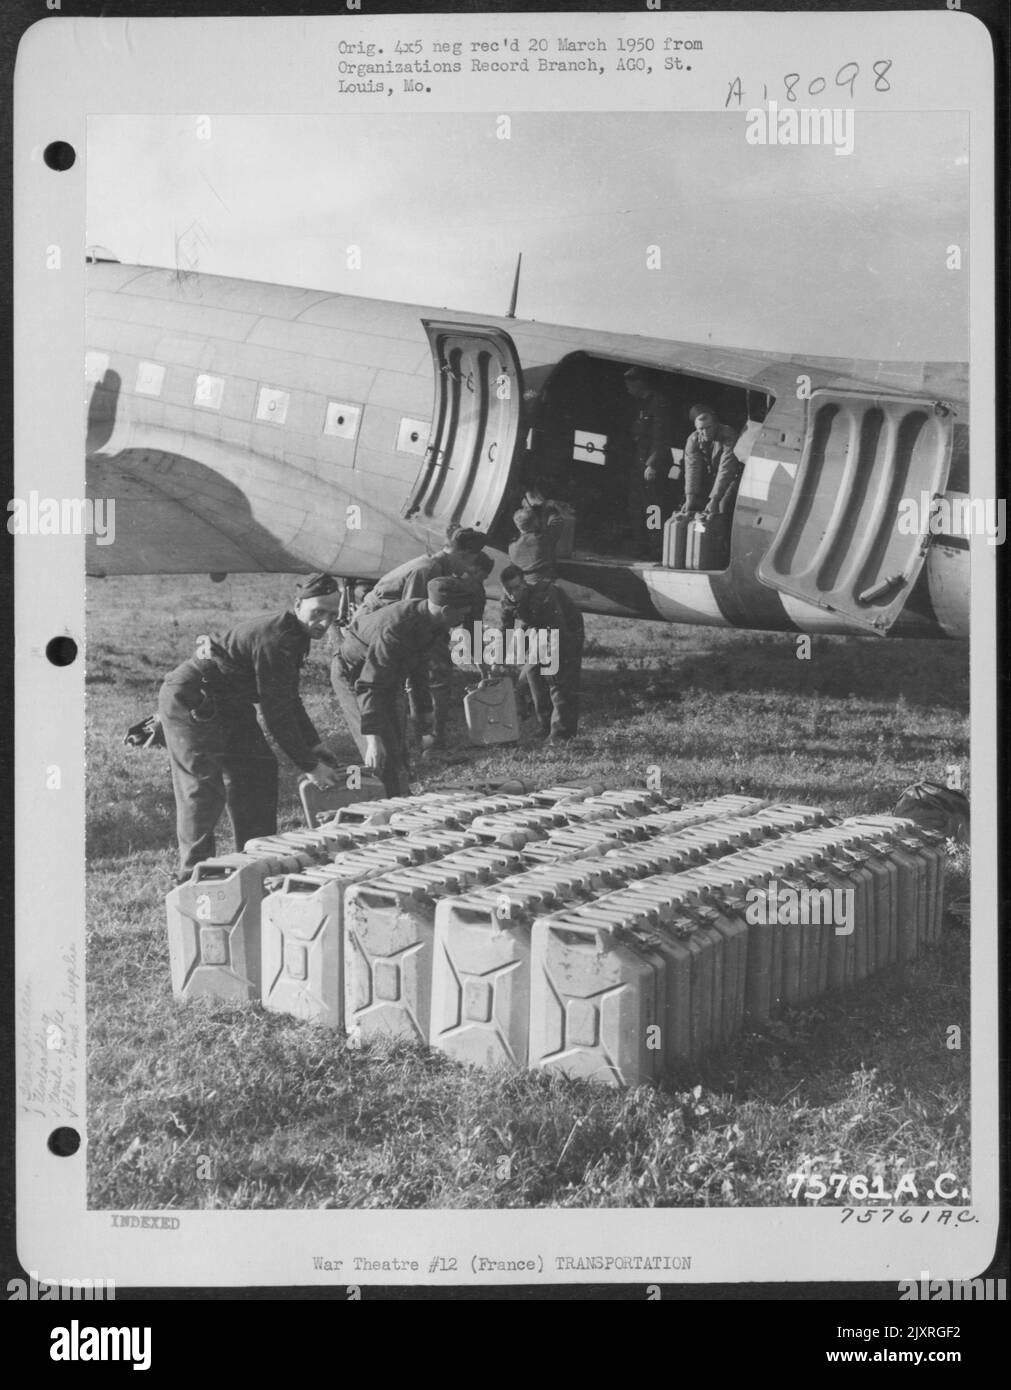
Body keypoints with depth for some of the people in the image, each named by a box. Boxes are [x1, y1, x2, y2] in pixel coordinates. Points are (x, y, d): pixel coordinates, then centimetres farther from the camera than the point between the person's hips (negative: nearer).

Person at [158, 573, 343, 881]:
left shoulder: (293, 635, 5)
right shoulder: (273, 640, -27)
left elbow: (288, 701, 15)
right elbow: (276, 713, -25)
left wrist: (316, 747, 9)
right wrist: (310, 766, -18)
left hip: (226, 703, 11)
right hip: (189, 702, -11)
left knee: (258, 769, 9)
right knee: (204, 787, -10)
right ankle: (194, 876, -1)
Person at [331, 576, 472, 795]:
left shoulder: (430, 623, -9)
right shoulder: (395, 628, -37)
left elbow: (419, 665, 12)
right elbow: (370, 685, -39)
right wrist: (373, 738, -44)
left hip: (385, 679, 9)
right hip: (354, 676, -9)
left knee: (398, 750, 13)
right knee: (384, 754, -16)